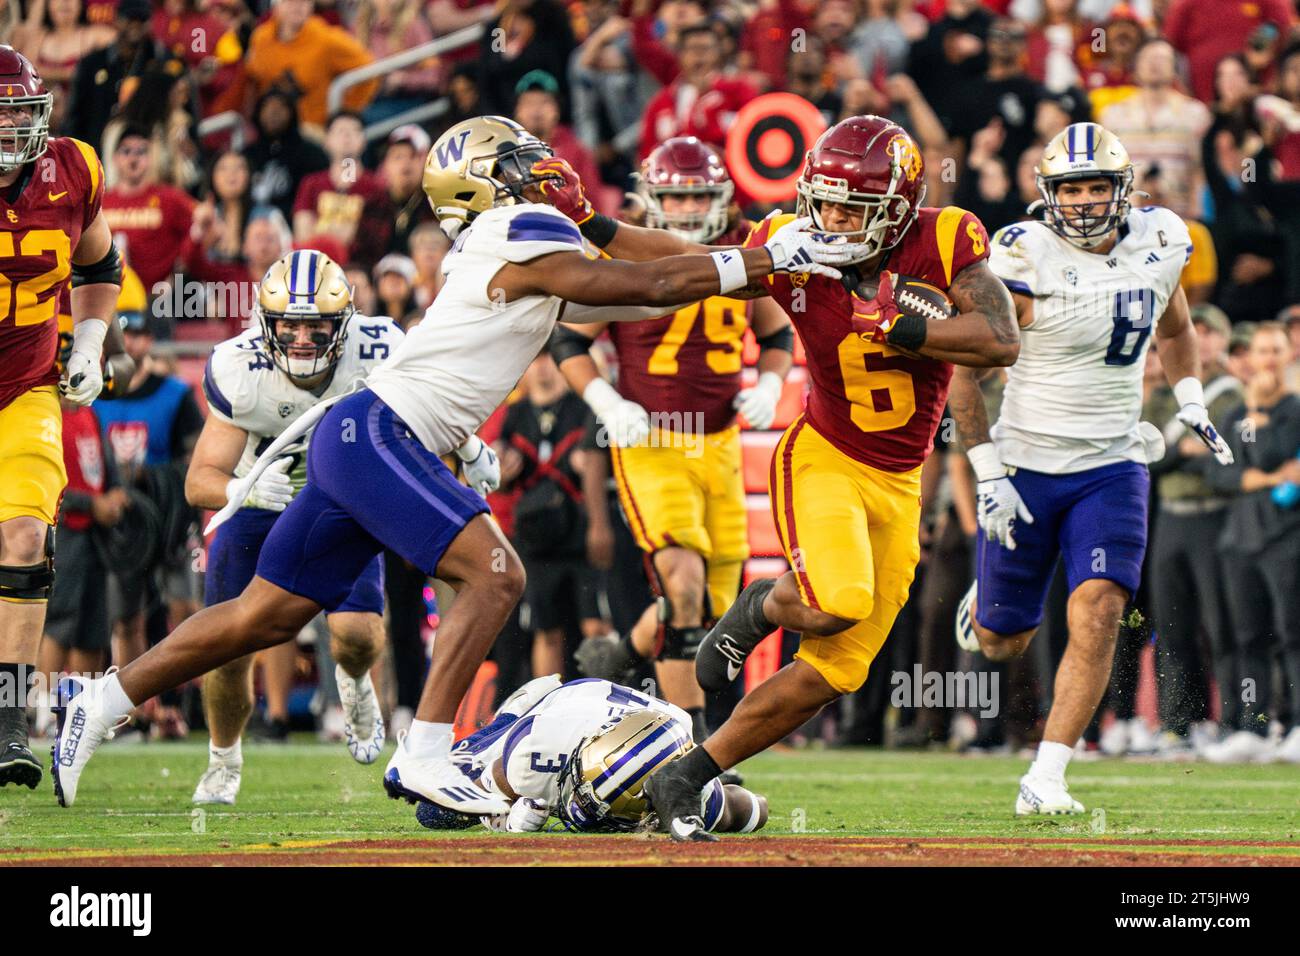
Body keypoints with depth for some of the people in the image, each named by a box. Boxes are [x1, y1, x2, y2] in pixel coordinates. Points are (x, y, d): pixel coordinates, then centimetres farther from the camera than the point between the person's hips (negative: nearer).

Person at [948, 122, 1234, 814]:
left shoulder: (1160, 243, 0)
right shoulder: (1027, 259, -16)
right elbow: (964, 368, -10)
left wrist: (1191, 404, 9)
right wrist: (987, 474, -13)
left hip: (1112, 467, 2)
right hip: (1026, 466, -2)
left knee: (1098, 616, -18)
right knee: (1002, 645, 10)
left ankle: (1044, 781, -13)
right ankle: (988, 595, 48)